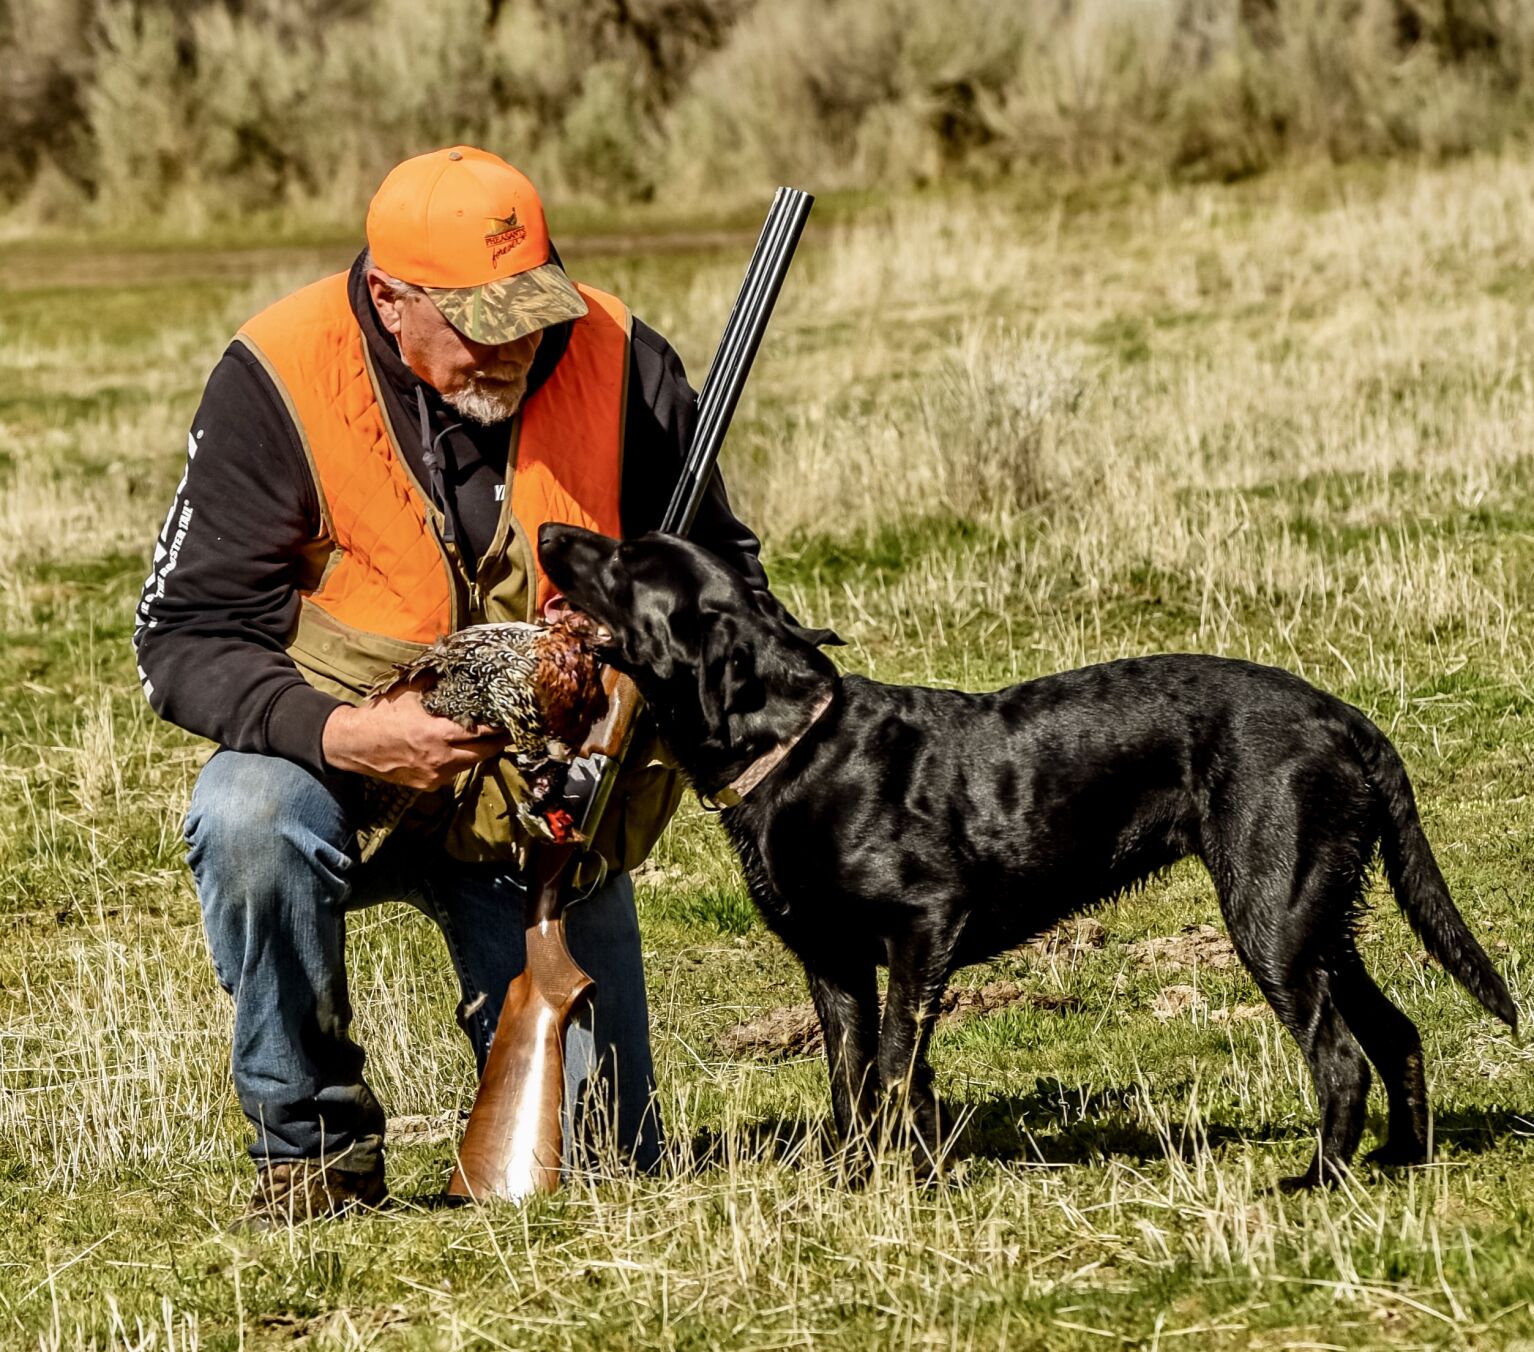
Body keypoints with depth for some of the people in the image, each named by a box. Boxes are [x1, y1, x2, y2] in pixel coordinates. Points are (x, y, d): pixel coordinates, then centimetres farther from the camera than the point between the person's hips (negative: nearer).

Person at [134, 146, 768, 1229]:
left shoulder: (619, 362, -11)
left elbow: (719, 573, 4)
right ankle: (314, 1144, -15)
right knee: (247, 815, -38)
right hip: (348, 779, -1)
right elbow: (187, 640, -17)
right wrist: (339, 732, -35)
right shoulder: (279, 382, -18)